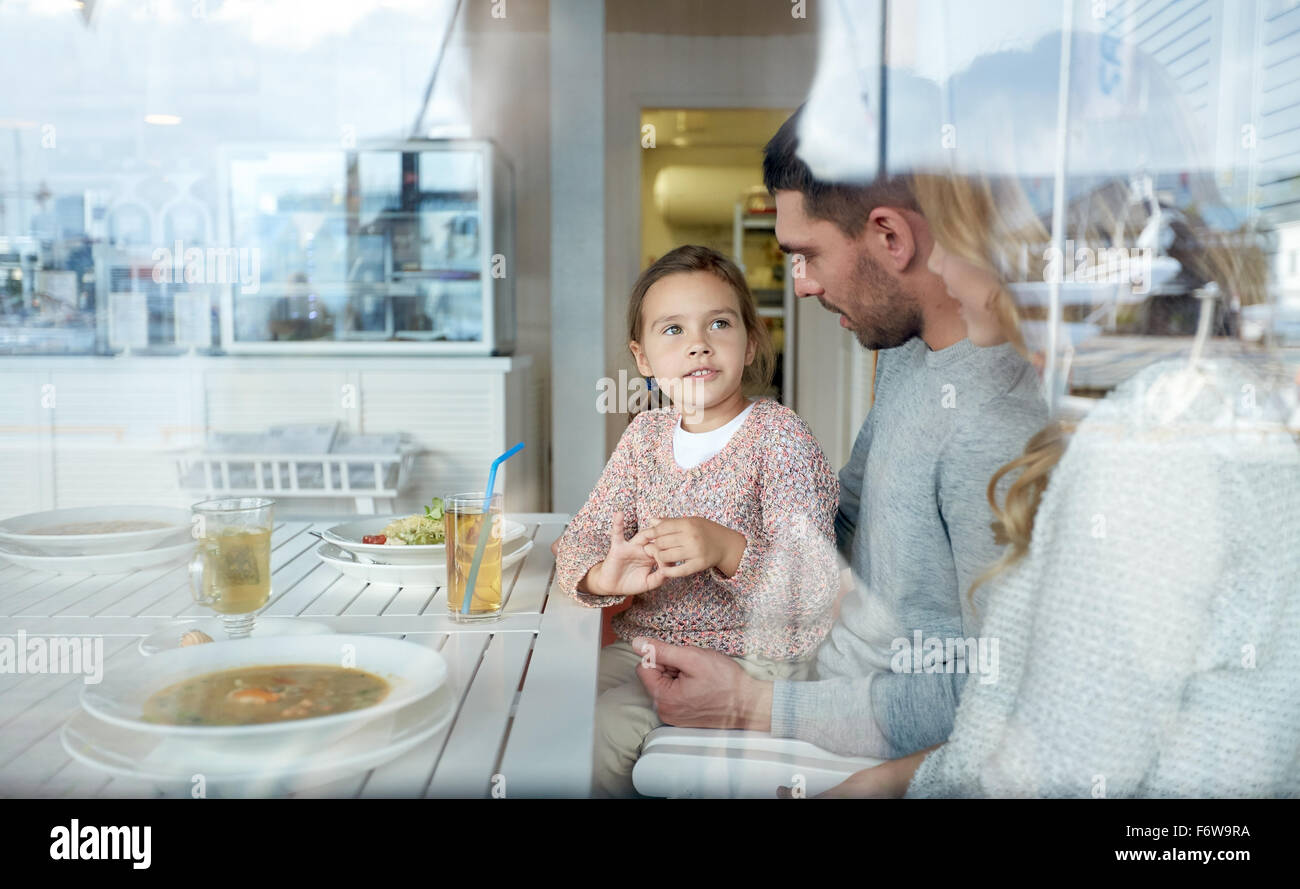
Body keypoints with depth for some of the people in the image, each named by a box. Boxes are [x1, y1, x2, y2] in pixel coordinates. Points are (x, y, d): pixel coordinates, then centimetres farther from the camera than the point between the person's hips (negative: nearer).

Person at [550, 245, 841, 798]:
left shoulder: (779, 435, -10)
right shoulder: (645, 435, 8)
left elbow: (816, 582, -17)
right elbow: (579, 539, 3)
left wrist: (729, 550, -35)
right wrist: (602, 575, -22)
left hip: (751, 655, -5)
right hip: (645, 644, 6)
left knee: (605, 726, -23)